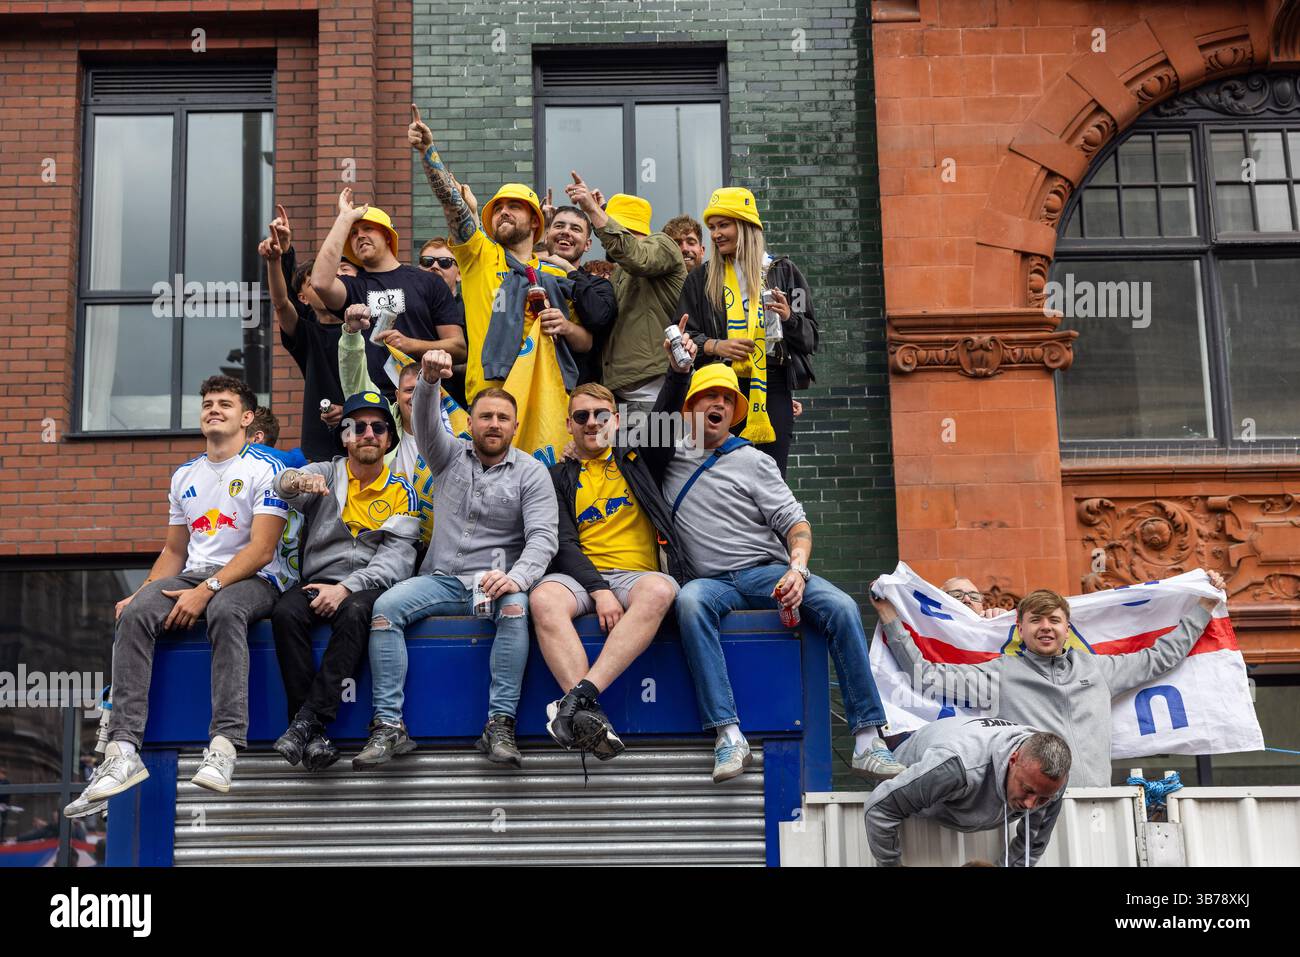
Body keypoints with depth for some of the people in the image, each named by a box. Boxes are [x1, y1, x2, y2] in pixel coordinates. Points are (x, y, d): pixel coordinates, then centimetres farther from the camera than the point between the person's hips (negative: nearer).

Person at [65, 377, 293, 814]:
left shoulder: (265, 469, -3)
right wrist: (140, 593, 3)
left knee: (224, 610, -40)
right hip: (193, 576, 6)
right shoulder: (184, 476, 19)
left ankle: (224, 746, -45)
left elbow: (262, 551, -12)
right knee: (135, 614, -24)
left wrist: (207, 591, -21)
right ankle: (123, 751, -32)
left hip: (253, 579, -5)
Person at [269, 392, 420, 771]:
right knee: (285, 613, -30)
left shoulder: (401, 491, 6)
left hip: (369, 586, -1)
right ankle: (312, 733, -29)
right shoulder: (327, 474, 9)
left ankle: (306, 722, -34)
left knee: (354, 613, -35)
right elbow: (284, 484, -14)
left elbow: (396, 557, -5)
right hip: (318, 582, 2)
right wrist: (295, 481, -40)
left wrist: (346, 589, -20)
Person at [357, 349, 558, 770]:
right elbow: (425, 423, -8)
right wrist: (429, 380, -30)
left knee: (516, 606, -36)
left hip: (494, 581, -2)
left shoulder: (531, 473, 4)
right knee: (385, 606, -24)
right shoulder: (450, 455, 12)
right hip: (440, 579, 2)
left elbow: (542, 538, -7)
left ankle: (500, 725, -32)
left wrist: (517, 577, -28)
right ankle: (389, 726, -25)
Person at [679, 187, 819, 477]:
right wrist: (714, 346, -9)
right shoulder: (700, 280, 14)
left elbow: (810, 336, 9)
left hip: (772, 387, 0)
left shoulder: (782, 271, 10)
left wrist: (789, 317, -12)